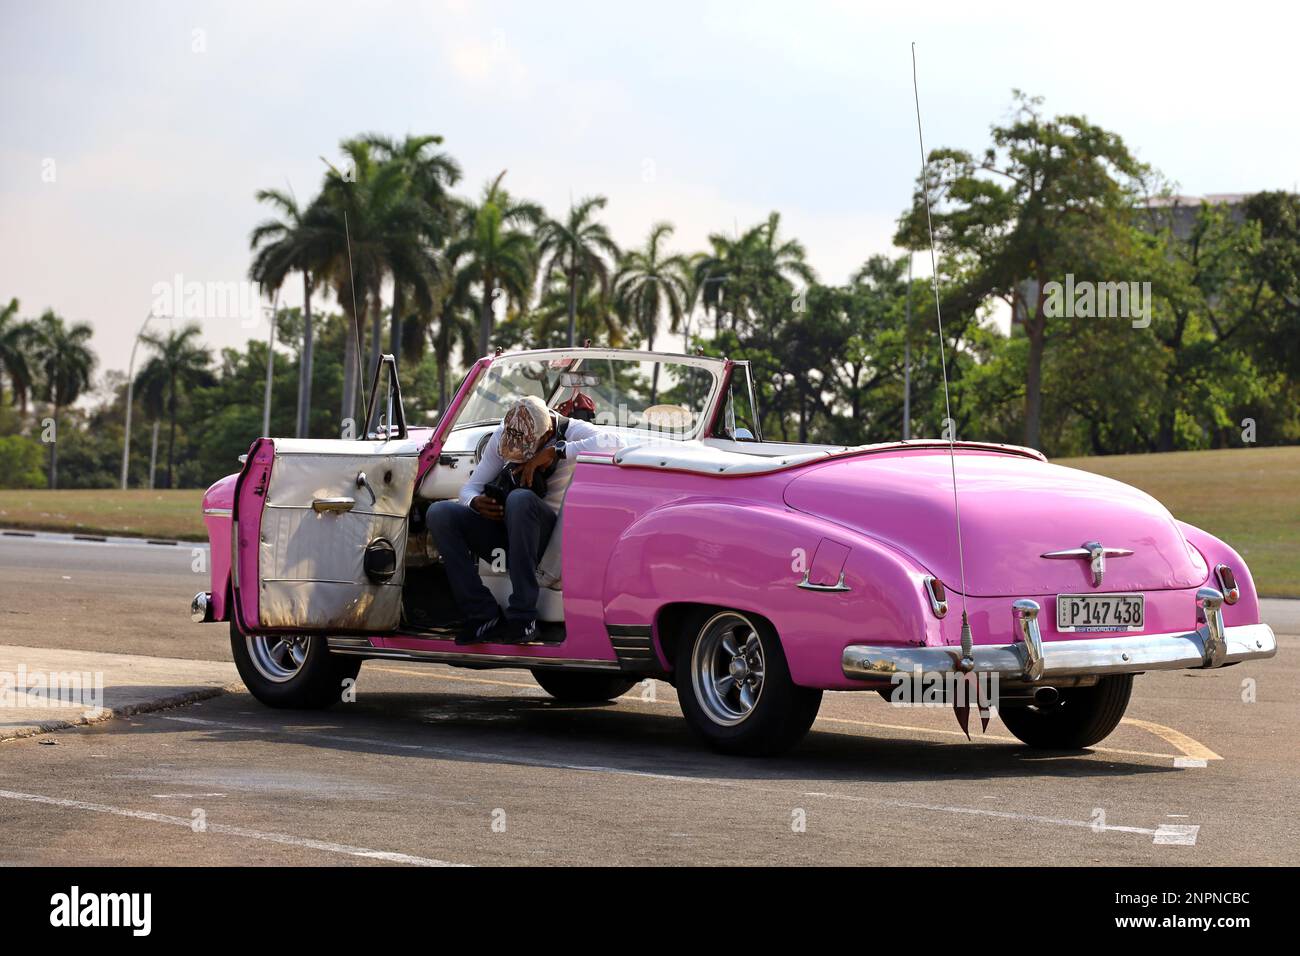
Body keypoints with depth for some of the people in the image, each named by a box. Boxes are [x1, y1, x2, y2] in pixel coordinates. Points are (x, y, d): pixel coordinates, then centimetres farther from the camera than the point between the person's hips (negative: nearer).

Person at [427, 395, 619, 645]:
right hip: (504, 533, 5)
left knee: (520, 499, -35)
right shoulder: (502, 435, 3)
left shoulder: (571, 432, -9)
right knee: (439, 514, -15)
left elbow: (611, 441, -31)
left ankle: (523, 618, -33)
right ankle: (484, 615, -19)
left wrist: (554, 453, -30)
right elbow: (470, 488, 7)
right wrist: (476, 502, -18)